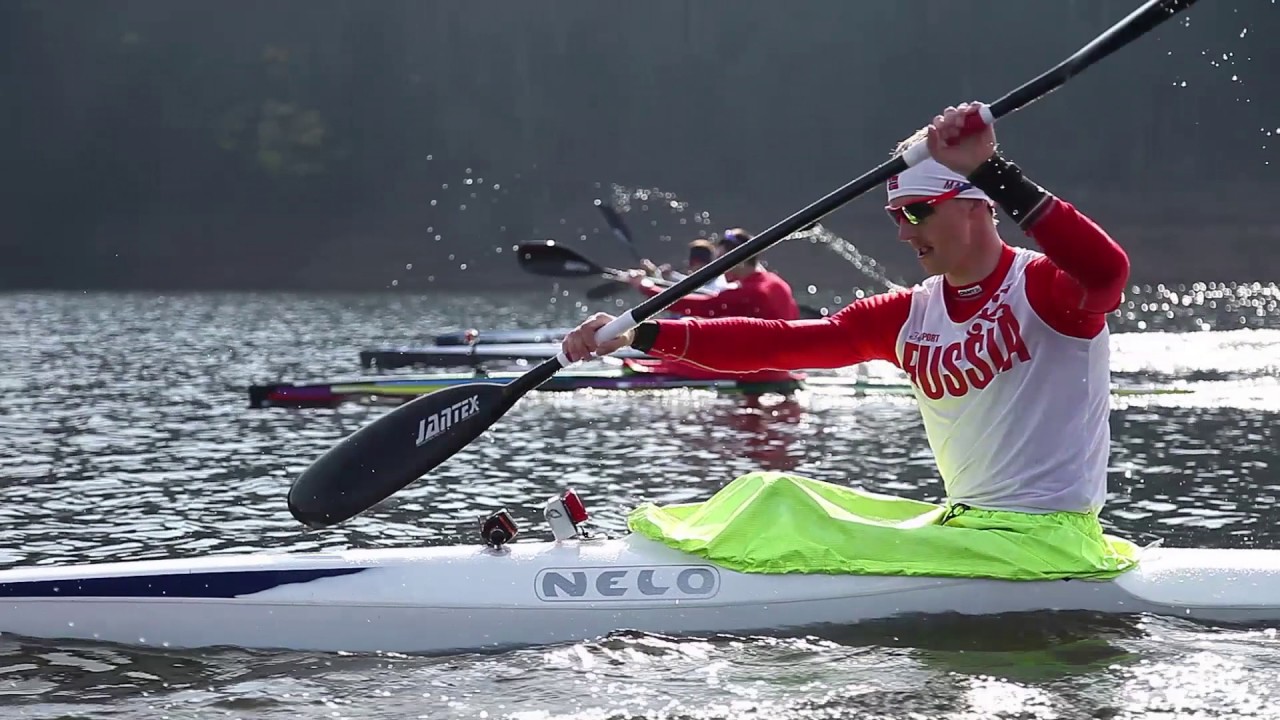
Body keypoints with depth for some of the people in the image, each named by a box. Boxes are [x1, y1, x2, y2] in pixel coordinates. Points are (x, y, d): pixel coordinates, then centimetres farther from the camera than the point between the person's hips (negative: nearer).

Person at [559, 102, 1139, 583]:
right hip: (964, 521, 8)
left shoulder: (1040, 286, -9)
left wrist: (992, 172, -39)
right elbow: (779, 341, 3)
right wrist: (644, 335, -8)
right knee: (778, 496, 3)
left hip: (1048, 539, -8)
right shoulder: (910, 318, 10)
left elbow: (1108, 273, -34)